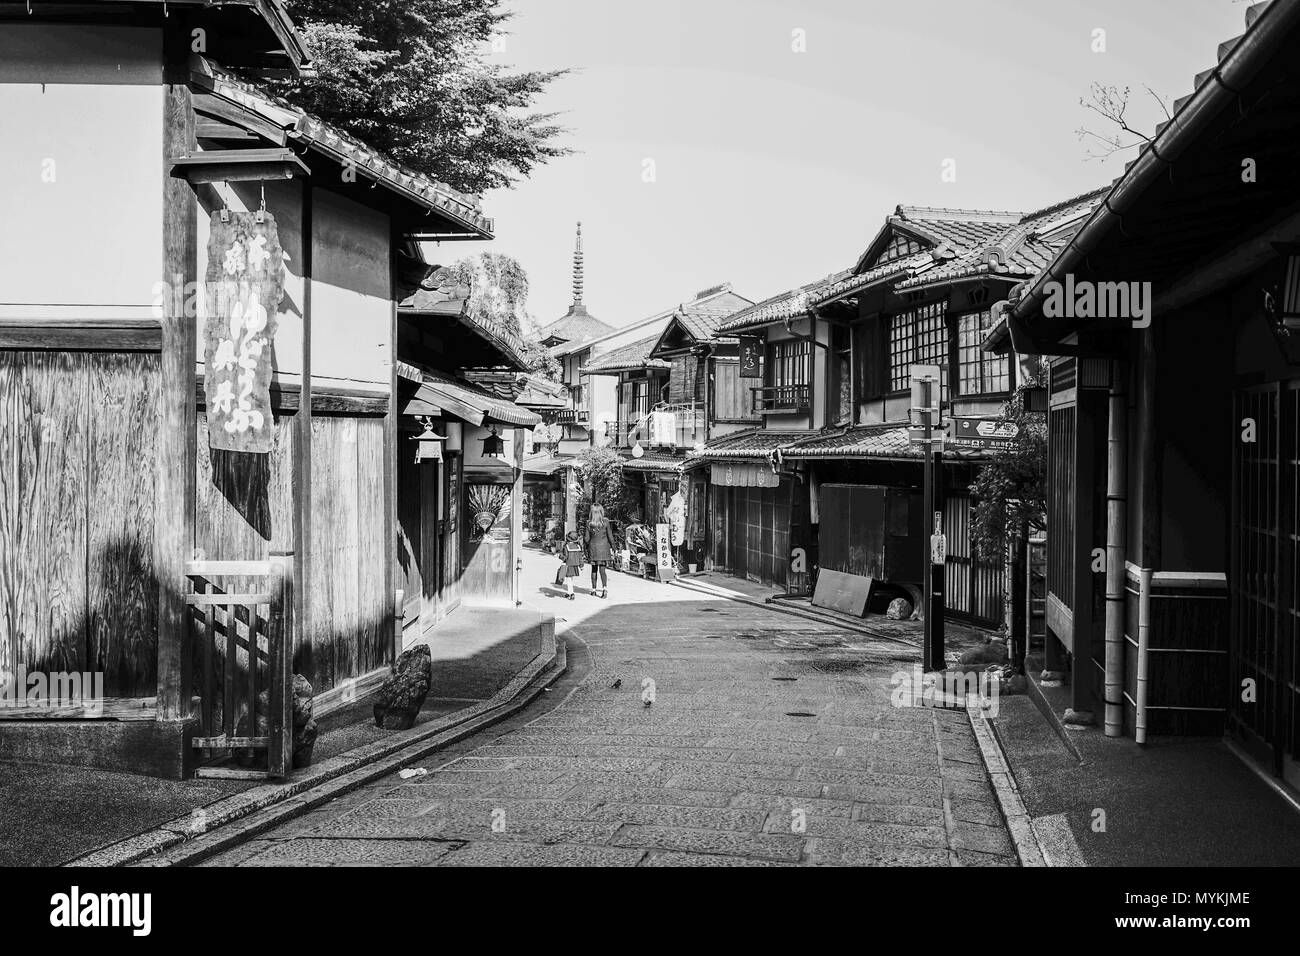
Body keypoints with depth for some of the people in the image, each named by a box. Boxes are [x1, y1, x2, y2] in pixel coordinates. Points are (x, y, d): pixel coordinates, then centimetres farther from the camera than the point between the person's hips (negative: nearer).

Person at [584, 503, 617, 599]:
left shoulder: (589, 523, -5)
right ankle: (605, 588, -19)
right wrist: (613, 547, 6)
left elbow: (587, 538, -3)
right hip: (604, 547, -1)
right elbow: (610, 536, -3)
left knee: (594, 569, 13)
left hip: (593, 547, 1)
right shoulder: (606, 521, -6)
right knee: (602, 569, 0)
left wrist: (585, 547, 12)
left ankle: (593, 589, 19)